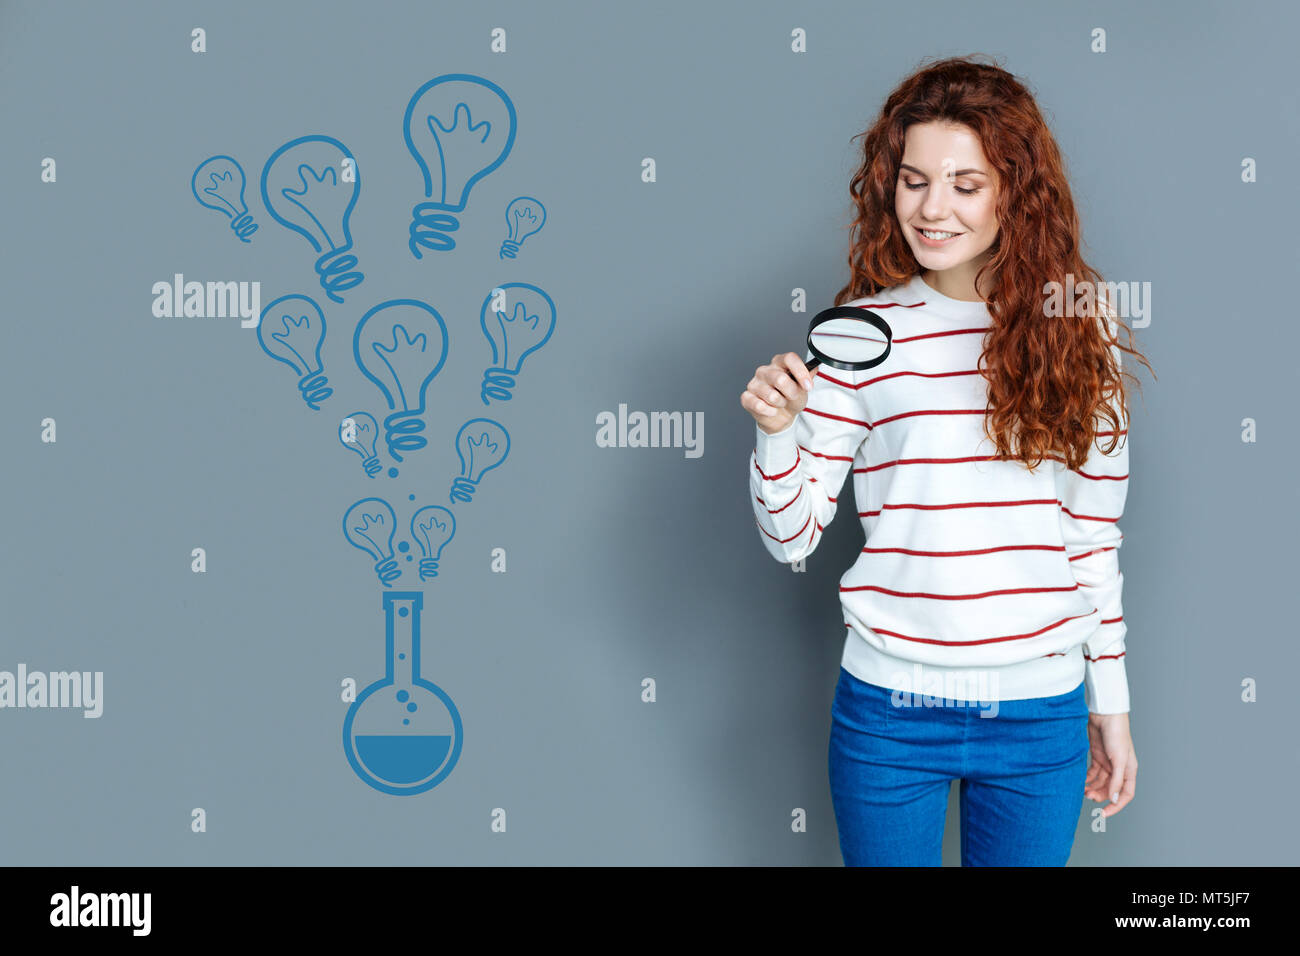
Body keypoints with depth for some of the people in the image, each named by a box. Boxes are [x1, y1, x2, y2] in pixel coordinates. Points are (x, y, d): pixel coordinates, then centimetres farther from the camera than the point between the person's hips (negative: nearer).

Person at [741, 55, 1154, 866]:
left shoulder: (1075, 326, -1)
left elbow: (1096, 534, 5)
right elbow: (792, 538, -1)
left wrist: (1111, 706, 8)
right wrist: (776, 431, -19)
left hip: (1042, 715, 1)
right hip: (890, 707, -1)